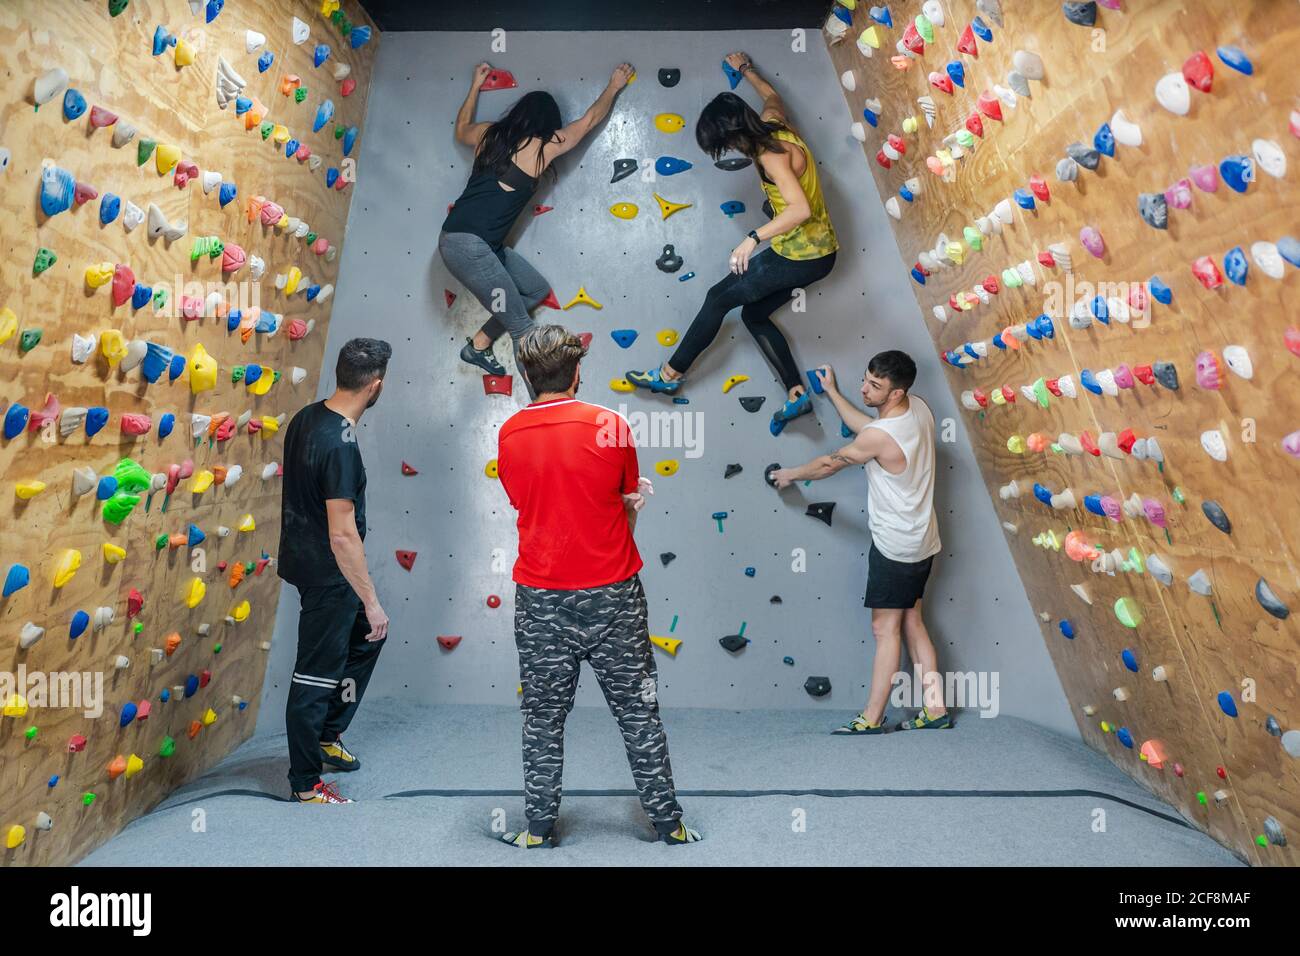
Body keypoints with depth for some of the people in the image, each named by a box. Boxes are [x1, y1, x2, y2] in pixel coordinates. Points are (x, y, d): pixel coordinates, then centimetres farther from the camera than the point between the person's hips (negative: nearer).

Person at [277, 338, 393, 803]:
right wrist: (372, 602, -22)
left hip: (302, 554, 10)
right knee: (317, 677, 5)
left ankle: (328, 735, 37)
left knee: (365, 635, 26)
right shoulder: (340, 445, -28)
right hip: (327, 574, -10)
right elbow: (343, 534, -28)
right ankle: (305, 784, 22)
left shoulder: (305, 418, 1)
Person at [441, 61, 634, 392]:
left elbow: (461, 129, 39)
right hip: (467, 244, -8)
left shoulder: (490, 134, 14)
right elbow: (590, 118, 9)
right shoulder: (544, 147, -5)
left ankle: (478, 345, 22)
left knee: (537, 290, 17)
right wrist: (614, 86, 24)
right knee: (521, 326, -6)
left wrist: (475, 86, 48)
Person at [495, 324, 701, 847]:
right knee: (638, 711, 11)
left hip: (540, 599, 2)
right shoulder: (611, 425, -8)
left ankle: (539, 828, 25)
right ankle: (669, 823, 22)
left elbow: (526, 504, 9)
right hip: (612, 594, -1)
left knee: (543, 718, 14)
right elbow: (629, 504, 3)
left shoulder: (508, 435, -1)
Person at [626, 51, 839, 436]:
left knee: (719, 297, -2)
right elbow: (771, 96, 28)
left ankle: (672, 373, 9)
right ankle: (797, 394, 9)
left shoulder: (772, 156, -24)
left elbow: (801, 208, -38)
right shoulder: (774, 123, 3)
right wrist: (745, 68, 43)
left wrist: (753, 237, -42)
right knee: (754, 315, 14)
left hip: (803, 255, -10)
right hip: (808, 249, 10)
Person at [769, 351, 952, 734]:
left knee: (885, 629, 0)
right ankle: (935, 709, 22)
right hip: (922, 540, 9)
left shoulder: (879, 436, -25)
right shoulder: (919, 408, -1)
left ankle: (872, 719, 11)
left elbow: (830, 464, -10)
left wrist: (790, 474, 8)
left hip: (895, 545, -9)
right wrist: (832, 391, 19)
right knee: (911, 622, 16)